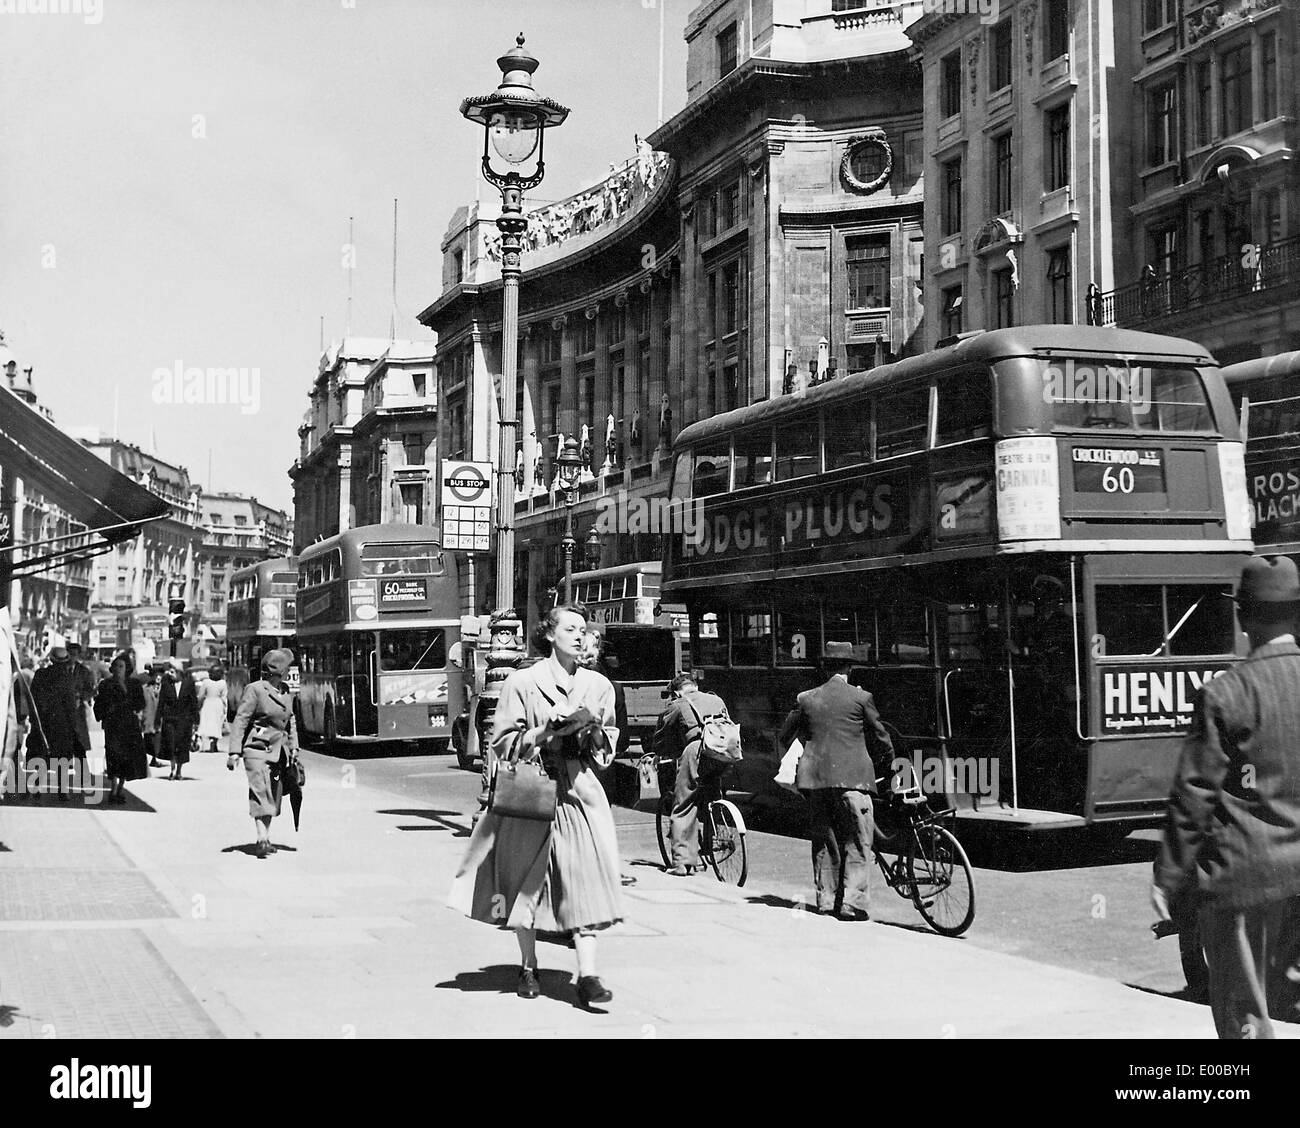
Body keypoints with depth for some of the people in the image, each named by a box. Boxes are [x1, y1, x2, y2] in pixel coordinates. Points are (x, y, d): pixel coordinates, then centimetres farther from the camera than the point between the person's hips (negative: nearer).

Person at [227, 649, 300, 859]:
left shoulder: (286, 691, 13)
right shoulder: (255, 689, -8)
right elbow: (240, 720, -9)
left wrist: (293, 747, 15)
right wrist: (234, 751, -14)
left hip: (278, 751, 7)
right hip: (258, 748, -7)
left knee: (273, 795, 7)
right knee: (260, 792, -15)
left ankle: (264, 839, 14)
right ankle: (262, 839, -21)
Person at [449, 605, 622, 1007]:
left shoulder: (599, 686, 10)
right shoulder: (522, 683, 0)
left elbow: (609, 747, 17)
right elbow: (503, 744, -2)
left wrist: (590, 731, -4)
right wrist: (548, 730, -14)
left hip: (580, 790, 2)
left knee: (586, 881, -9)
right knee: (525, 880, 6)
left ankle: (587, 975, -9)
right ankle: (528, 967, 23)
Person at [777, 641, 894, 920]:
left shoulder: (806, 698, 8)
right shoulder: (860, 697, -2)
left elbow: (784, 737, 16)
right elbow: (880, 737, 6)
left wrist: (793, 760, 34)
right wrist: (890, 758, 26)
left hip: (815, 778, 4)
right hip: (852, 778, -4)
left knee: (824, 843, 13)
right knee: (857, 845, 1)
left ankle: (826, 902, 15)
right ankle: (852, 904, -8)